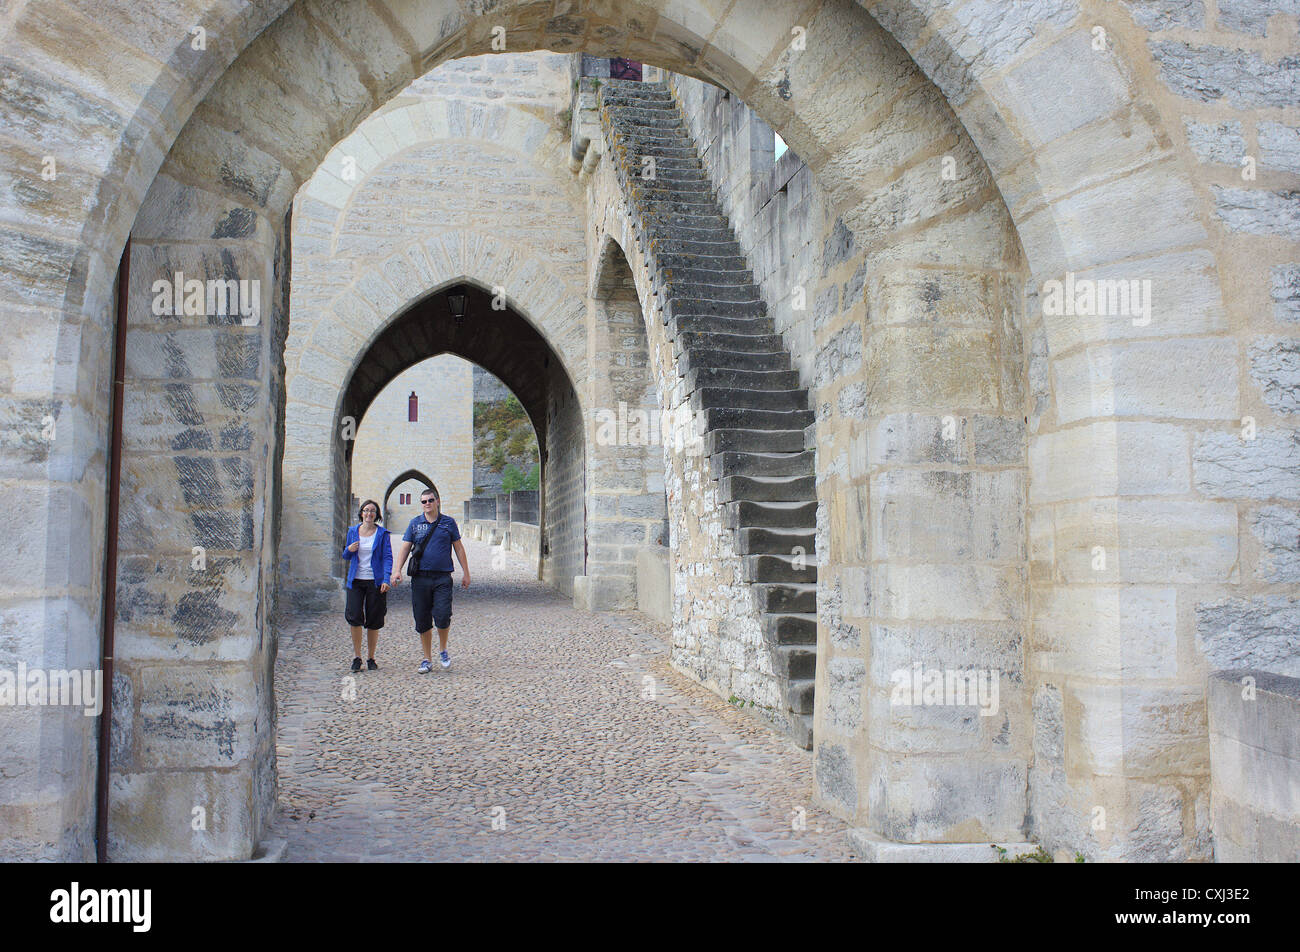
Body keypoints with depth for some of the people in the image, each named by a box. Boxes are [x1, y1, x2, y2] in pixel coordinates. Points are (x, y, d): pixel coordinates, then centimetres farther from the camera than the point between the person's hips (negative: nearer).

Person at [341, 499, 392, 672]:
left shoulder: (382, 533, 0)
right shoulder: (353, 531, 9)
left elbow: (387, 557, -4)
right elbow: (346, 556, 18)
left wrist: (386, 579, -17)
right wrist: (349, 550, -6)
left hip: (375, 581, -2)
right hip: (356, 580, 2)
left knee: (374, 621, 2)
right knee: (354, 617, -10)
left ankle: (371, 658, 15)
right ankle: (357, 657, 3)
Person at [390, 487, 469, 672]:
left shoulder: (448, 523, 8)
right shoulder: (415, 523, 10)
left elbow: (459, 548, 11)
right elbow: (405, 548, 8)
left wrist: (465, 573, 8)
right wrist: (397, 570, -6)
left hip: (442, 578, -2)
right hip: (420, 578, 2)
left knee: (442, 617, -14)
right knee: (422, 621, 4)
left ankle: (443, 650, 12)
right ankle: (427, 659, 16)